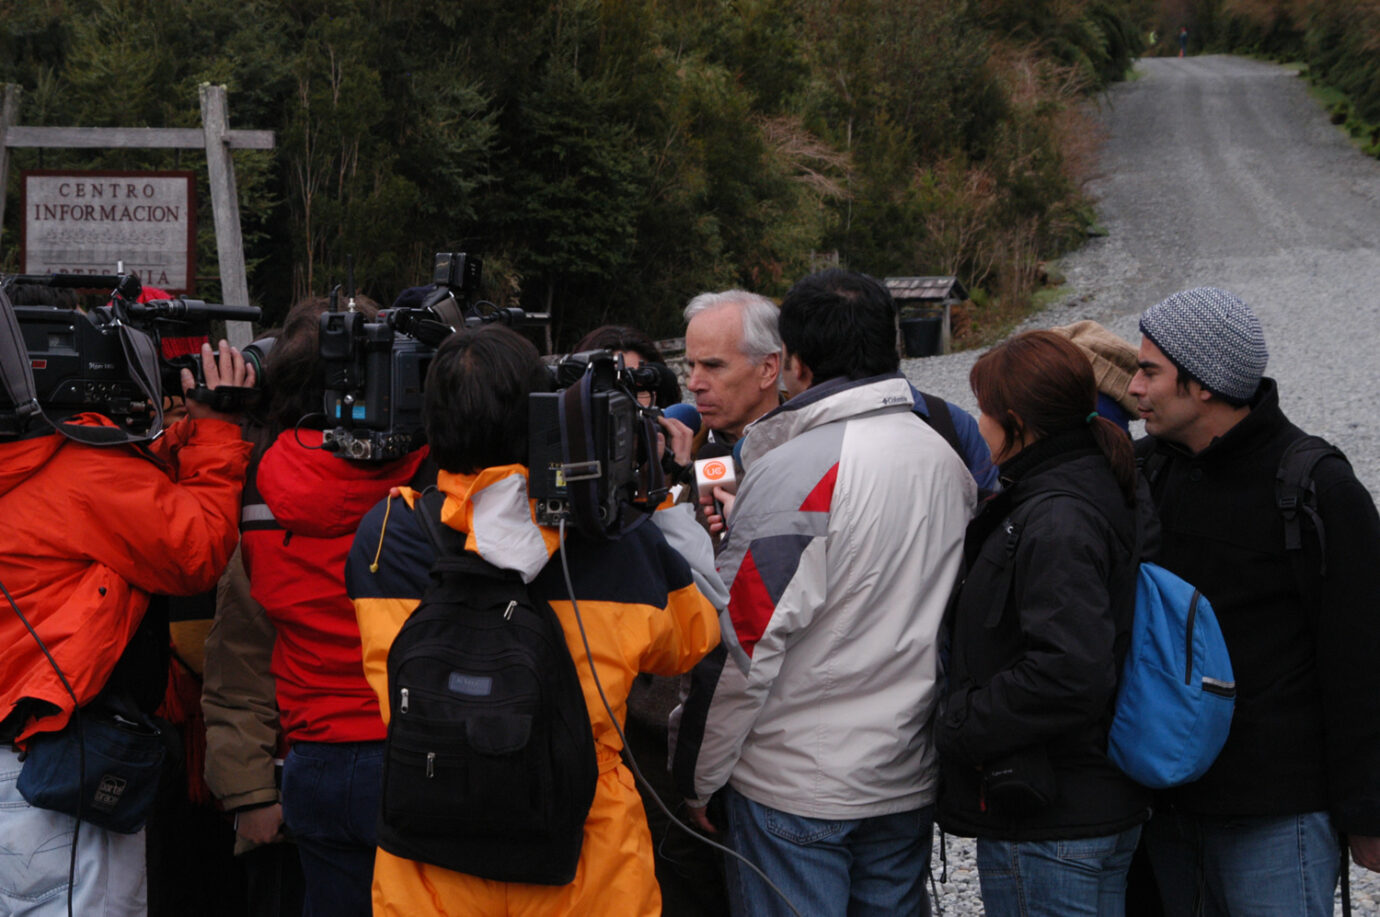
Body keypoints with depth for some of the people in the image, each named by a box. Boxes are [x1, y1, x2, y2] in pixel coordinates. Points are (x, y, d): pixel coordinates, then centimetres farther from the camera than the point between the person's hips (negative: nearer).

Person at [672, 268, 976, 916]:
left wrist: (699, 776, -6)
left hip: (796, 788, -6)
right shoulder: (946, 458, 3)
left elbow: (745, 641, -18)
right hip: (911, 781, 7)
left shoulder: (792, 471, -19)